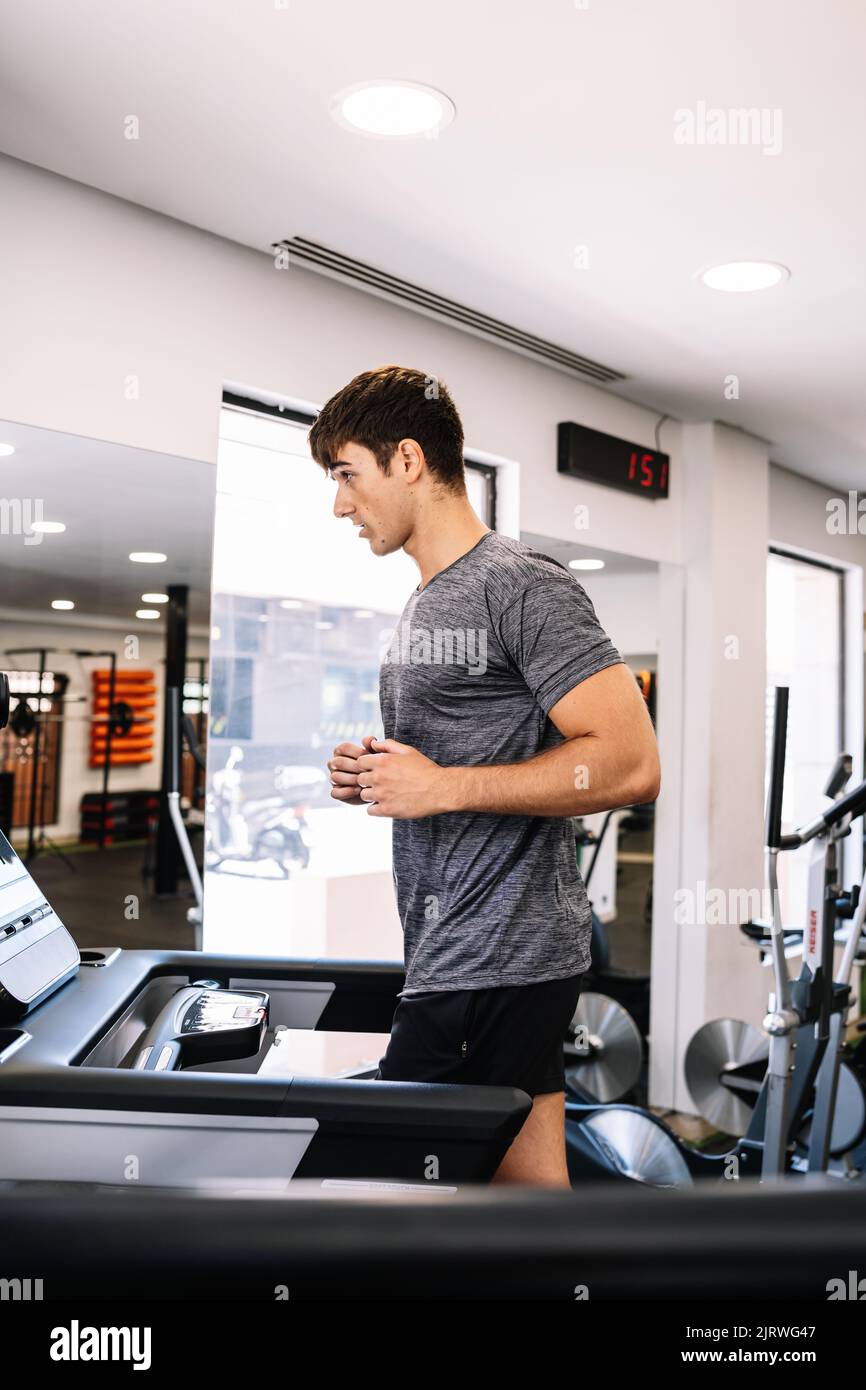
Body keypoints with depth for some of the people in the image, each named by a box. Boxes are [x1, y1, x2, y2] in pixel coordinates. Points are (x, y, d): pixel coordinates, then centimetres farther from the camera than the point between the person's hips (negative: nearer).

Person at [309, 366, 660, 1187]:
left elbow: (630, 764, -20)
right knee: (530, 1181, 14)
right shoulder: (426, 602, 18)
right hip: (455, 955, 9)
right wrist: (377, 776, 7)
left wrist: (442, 787, -19)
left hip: (496, 962, -9)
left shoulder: (522, 585, -12)